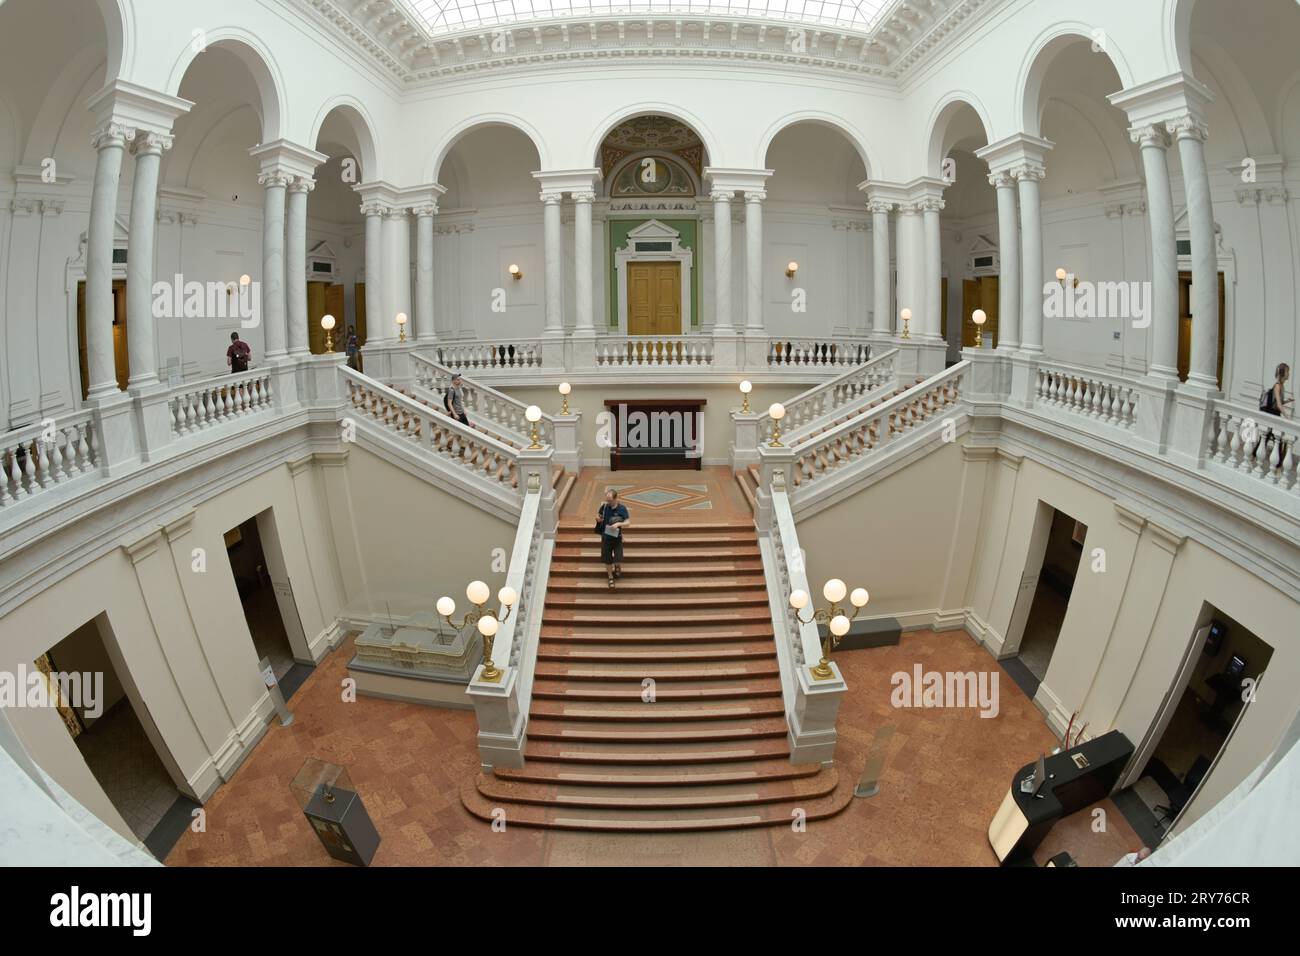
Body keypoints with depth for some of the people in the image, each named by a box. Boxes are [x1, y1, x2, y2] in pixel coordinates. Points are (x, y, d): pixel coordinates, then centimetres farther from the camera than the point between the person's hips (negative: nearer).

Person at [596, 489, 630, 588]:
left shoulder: (622, 508, -13)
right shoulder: (604, 506, -8)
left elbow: (628, 523, -13)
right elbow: (598, 515, 9)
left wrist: (619, 524, -31)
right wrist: (598, 518, -14)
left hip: (617, 537, -2)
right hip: (606, 537, 2)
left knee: (618, 560, -6)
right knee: (607, 560, 9)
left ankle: (617, 566, 31)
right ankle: (611, 577, 31)